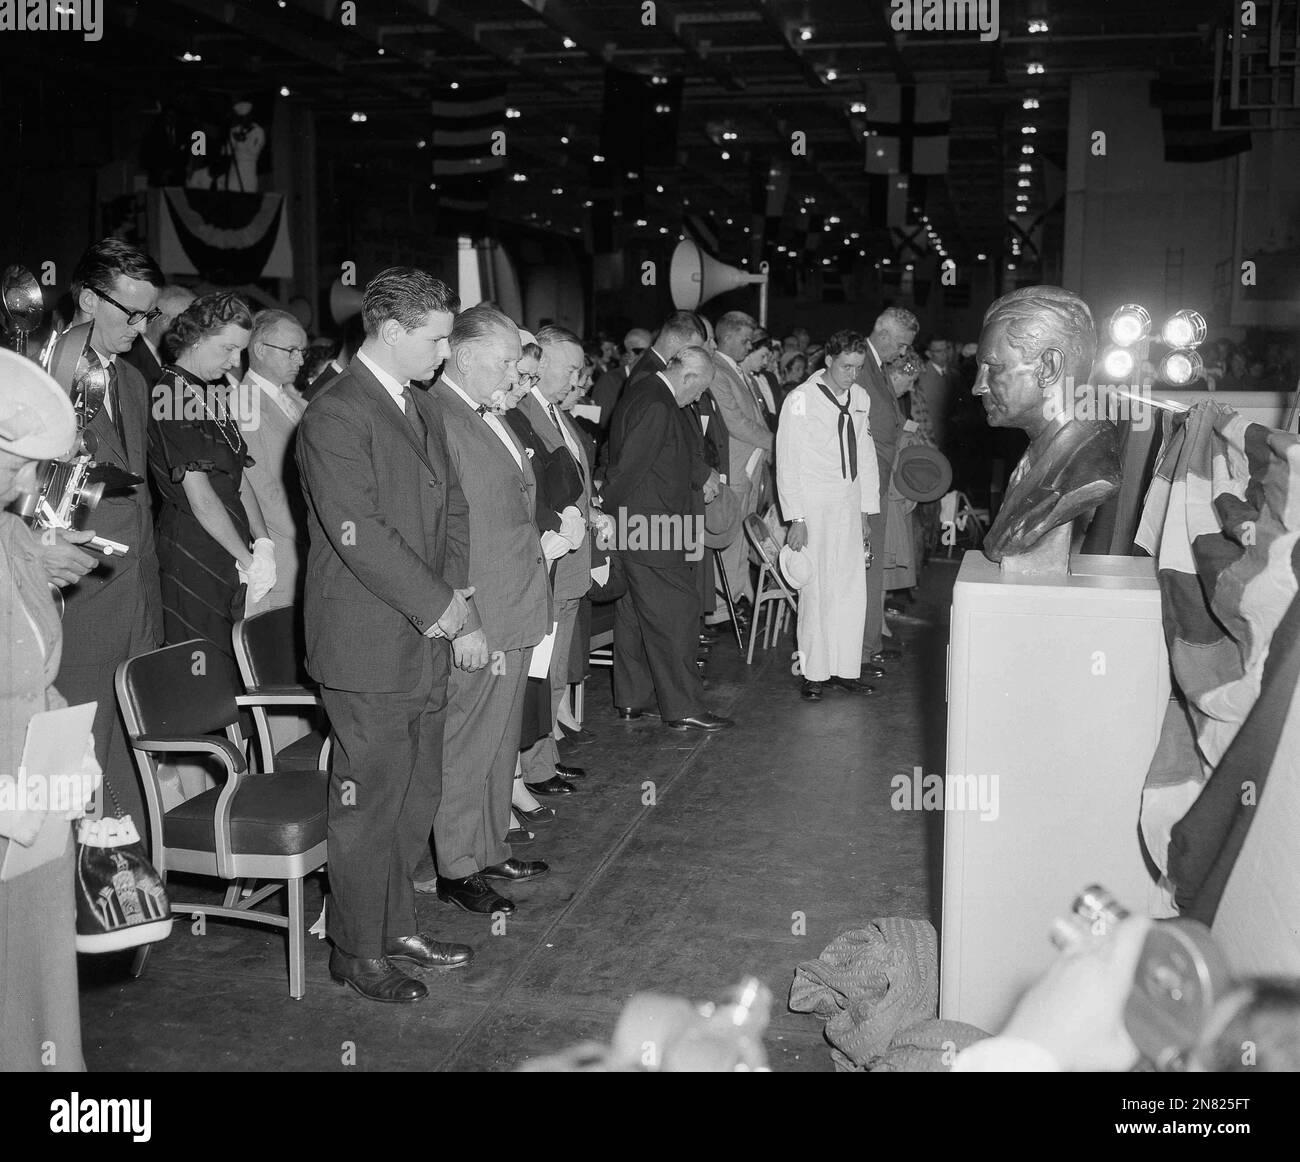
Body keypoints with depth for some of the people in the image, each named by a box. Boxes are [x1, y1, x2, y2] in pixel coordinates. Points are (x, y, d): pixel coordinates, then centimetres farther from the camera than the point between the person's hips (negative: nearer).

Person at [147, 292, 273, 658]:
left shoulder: (214, 395, 15)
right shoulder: (172, 395, -13)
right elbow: (200, 496, -17)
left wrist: (263, 543, 3)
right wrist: (249, 559, -12)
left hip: (228, 559, 9)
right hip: (193, 555, -9)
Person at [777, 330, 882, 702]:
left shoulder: (860, 398, 8)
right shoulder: (800, 399, -9)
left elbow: (866, 456, 16)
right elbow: (787, 462, -9)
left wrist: (868, 508, 12)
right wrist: (796, 518, -13)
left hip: (849, 504, 6)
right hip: (813, 505, -6)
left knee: (852, 588, 6)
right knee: (817, 591, -4)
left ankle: (845, 670, 15)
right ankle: (814, 673, 6)